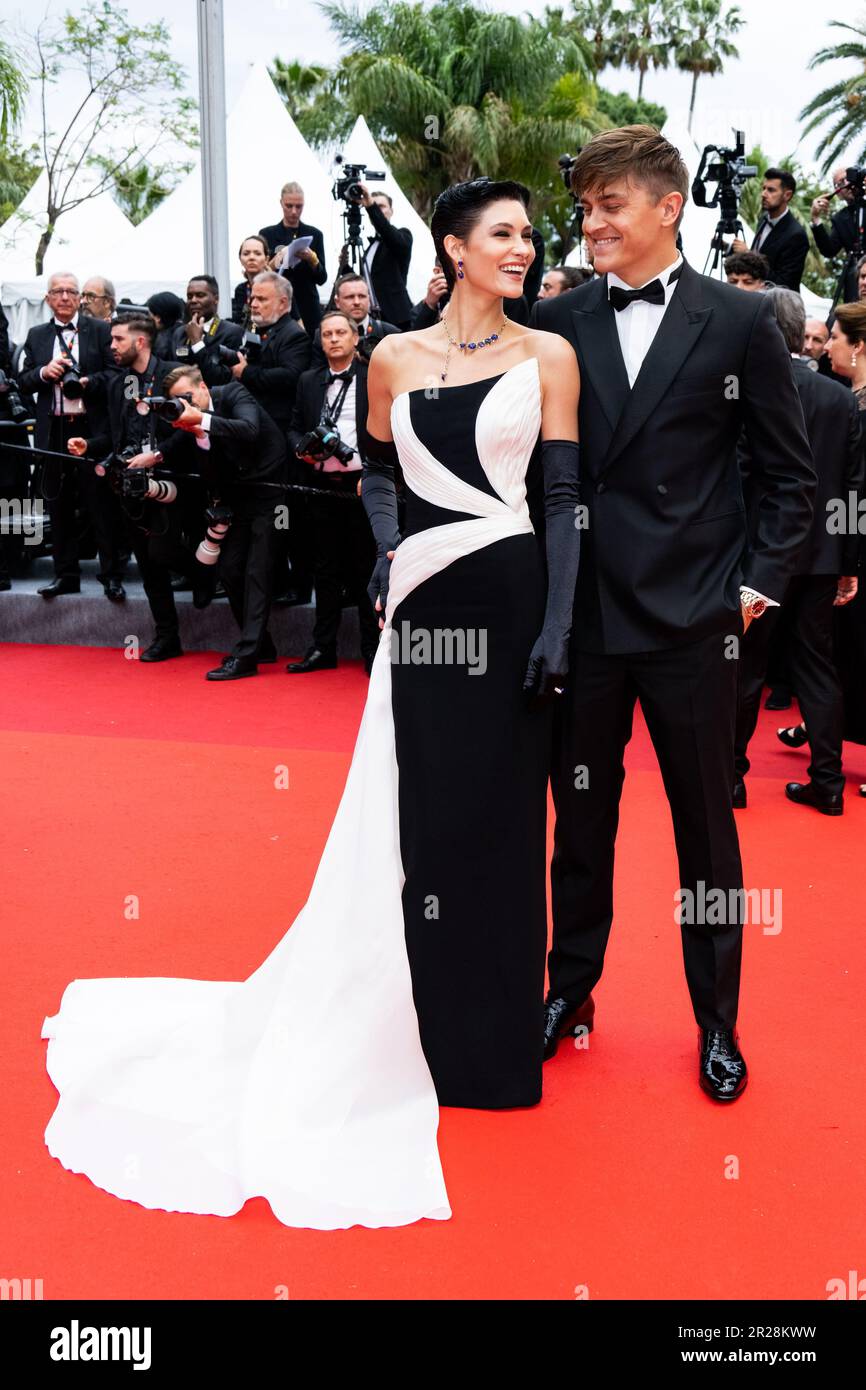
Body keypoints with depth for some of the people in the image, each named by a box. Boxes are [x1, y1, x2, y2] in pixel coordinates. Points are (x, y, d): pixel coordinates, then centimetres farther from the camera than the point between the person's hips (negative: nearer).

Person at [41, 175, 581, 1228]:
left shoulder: (547, 355, 3)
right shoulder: (393, 358, 8)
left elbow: (564, 498, -2)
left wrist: (557, 626, -10)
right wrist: (387, 550, -2)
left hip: (509, 598, -1)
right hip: (423, 603, 2)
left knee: (500, 815, 4)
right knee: (425, 820, 7)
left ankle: (498, 1034, 22)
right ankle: (434, 1031, 24)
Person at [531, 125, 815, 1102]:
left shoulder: (739, 323, -1)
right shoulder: (554, 324, 3)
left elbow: (791, 473, 3)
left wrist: (761, 582, -3)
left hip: (689, 618, -2)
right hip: (581, 613, 2)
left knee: (706, 824, 9)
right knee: (581, 812, 14)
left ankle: (717, 1020, 25)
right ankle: (571, 986, 33)